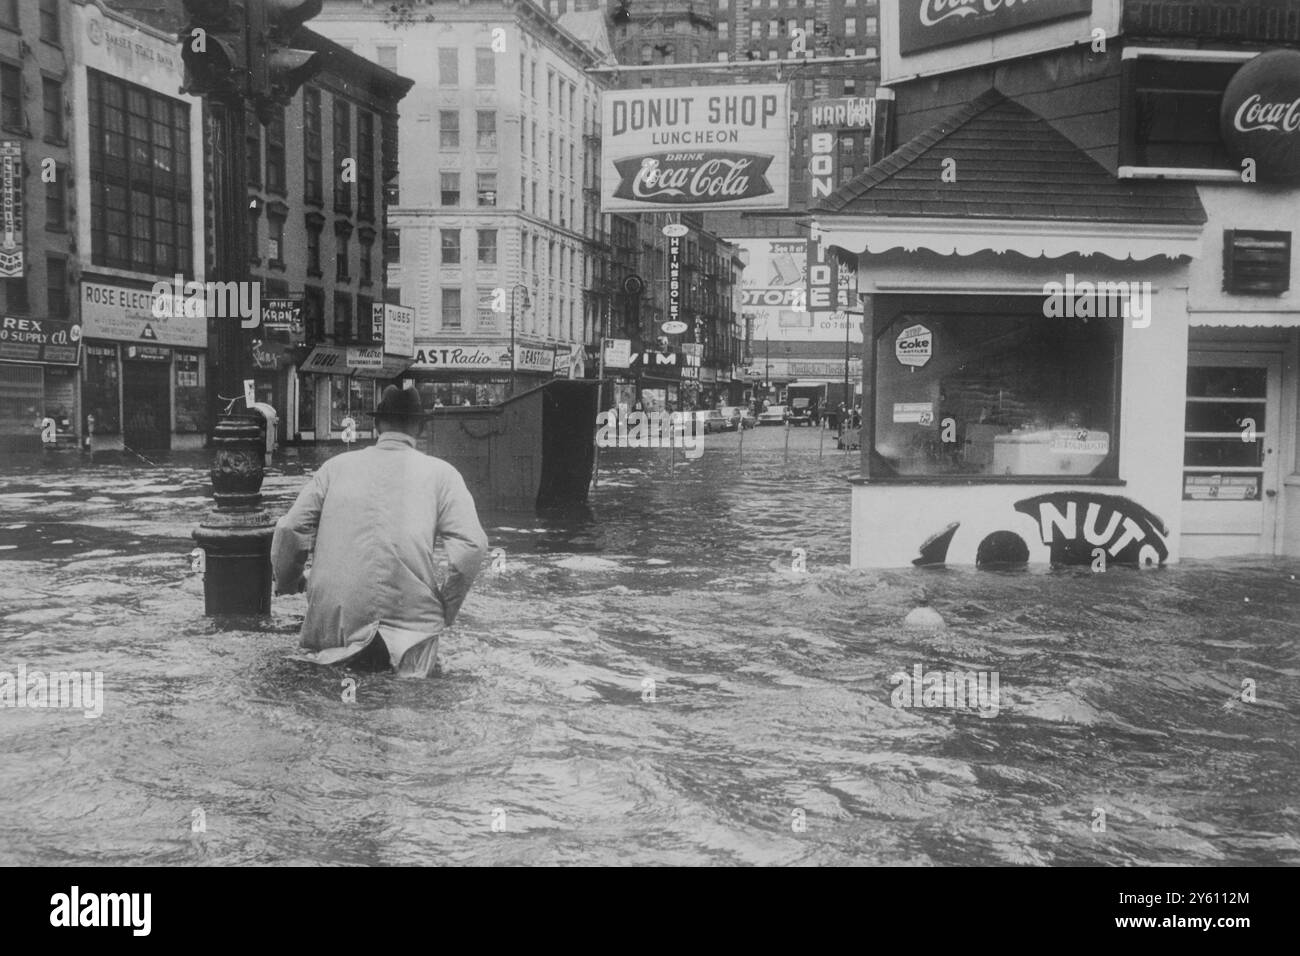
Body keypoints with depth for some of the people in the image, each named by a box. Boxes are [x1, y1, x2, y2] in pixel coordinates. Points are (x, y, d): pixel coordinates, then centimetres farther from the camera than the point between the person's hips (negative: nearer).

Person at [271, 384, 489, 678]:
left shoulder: (336, 466, 9)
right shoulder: (440, 473, 4)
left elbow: (289, 530, 4)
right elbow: (471, 545, -7)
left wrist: (287, 583, 24)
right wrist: (444, 613, 5)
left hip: (335, 618, 2)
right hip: (410, 616, -2)